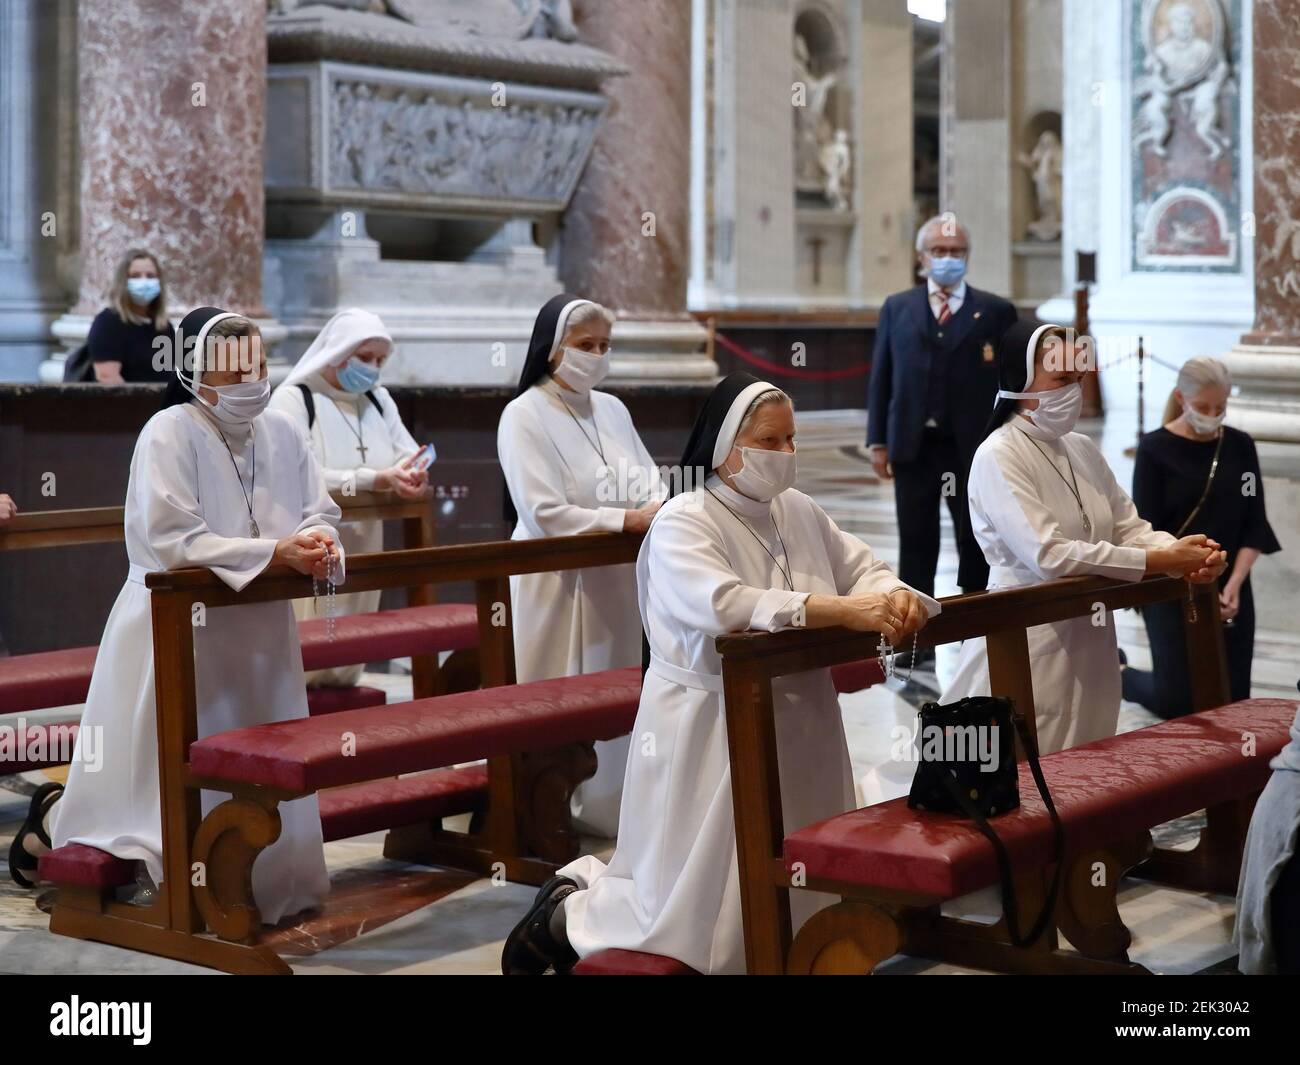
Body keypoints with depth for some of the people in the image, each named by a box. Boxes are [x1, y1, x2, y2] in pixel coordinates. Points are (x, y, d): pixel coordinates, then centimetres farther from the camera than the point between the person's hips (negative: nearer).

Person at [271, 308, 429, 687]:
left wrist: (413, 475, -17)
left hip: (361, 552, 7)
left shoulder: (378, 399, 13)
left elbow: (408, 455, 9)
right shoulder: (293, 399, -10)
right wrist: (375, 480, -29)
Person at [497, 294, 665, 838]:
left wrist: (662, 508, -13)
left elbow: (648, 482, 11)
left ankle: (609, 805, 18)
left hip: (618, 580, 6)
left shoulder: (611, 410, 13)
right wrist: (629, 520, -21)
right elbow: (545, 514, -17)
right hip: (557, 583, -6)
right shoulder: (524, 416, -9)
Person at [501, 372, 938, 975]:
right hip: (711, 733, -8)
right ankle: (567, 912, 20)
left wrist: (896, 597, -17)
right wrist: (845, 610, -36)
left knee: (795, 907, 17)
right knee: (708, 922, -3)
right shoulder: (683, 524, -15)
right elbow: (720, 605, -31)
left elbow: (863, 569, 9)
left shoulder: (799, 512, 9)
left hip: (795, 727, 8)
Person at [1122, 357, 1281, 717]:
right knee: (1177, 703, -2)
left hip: (1229, 588, 4)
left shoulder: (1240, 446, 3)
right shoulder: (1155, 449, -8)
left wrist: (1233, 584, -10)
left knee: (1231, 700, 4)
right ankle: (1118, 673, 28)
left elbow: (1254, 525, 3)